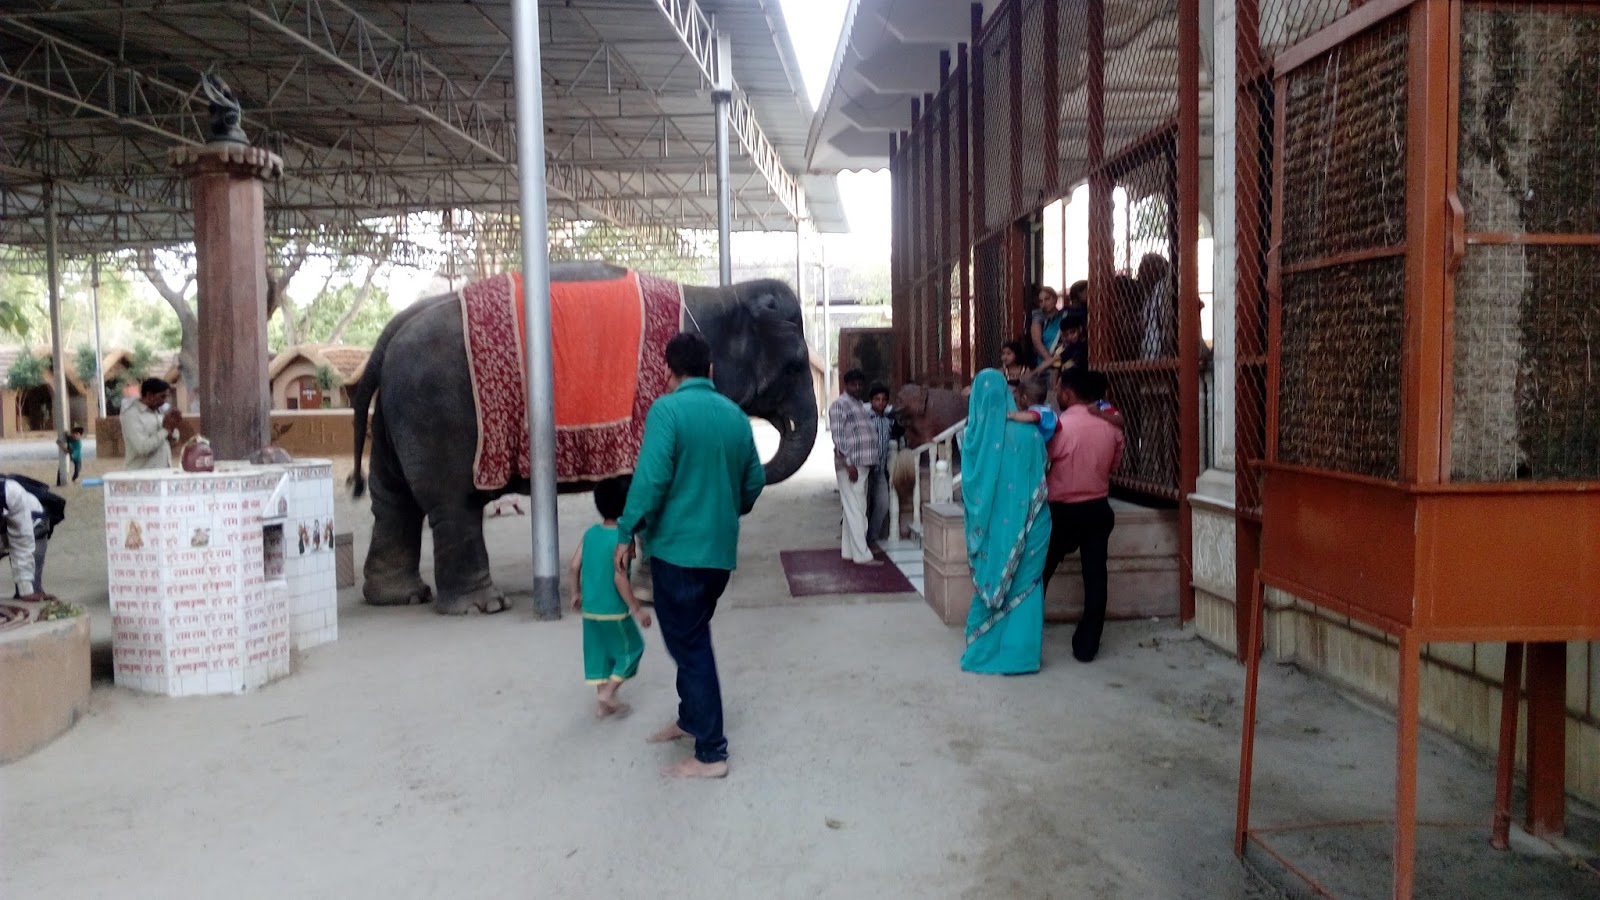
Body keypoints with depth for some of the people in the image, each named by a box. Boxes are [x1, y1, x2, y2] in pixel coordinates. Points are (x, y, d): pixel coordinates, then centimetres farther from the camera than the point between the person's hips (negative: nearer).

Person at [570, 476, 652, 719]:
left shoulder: (590, 533, 1)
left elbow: (575, 565, 3)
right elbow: (619, 578, -23)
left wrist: (576, 593, 18)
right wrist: (636, 609, -16)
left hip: (589, 608, 6)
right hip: (613, 609, -6)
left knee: (598, 650, 15)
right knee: (631, 648, 11)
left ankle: (602, 702, 21)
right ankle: (608, 692, 6)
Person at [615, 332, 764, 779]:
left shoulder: (667, 410, -13)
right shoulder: (736, 414, 7)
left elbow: (650, 479, -21)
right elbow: (755, 480, 13)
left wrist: (626, 533, -10)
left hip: (678, 546, -7)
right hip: (720, 548, 7)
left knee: (689, 645, 2)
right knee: (692, 637, 24)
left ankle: (711, 753, 7)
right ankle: (690, 718, 38)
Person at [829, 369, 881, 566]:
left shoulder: (861, 404, 18)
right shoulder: (840, 405, -9)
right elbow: (838, 437, -16)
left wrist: (869, 464, 19)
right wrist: (848, 464, -21)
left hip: (863, 464, 9)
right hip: (850, 465, -9)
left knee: (855, 509, 12)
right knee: (855, 509, -9)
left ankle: (848, 550, 19)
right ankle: (862, 555, -9)